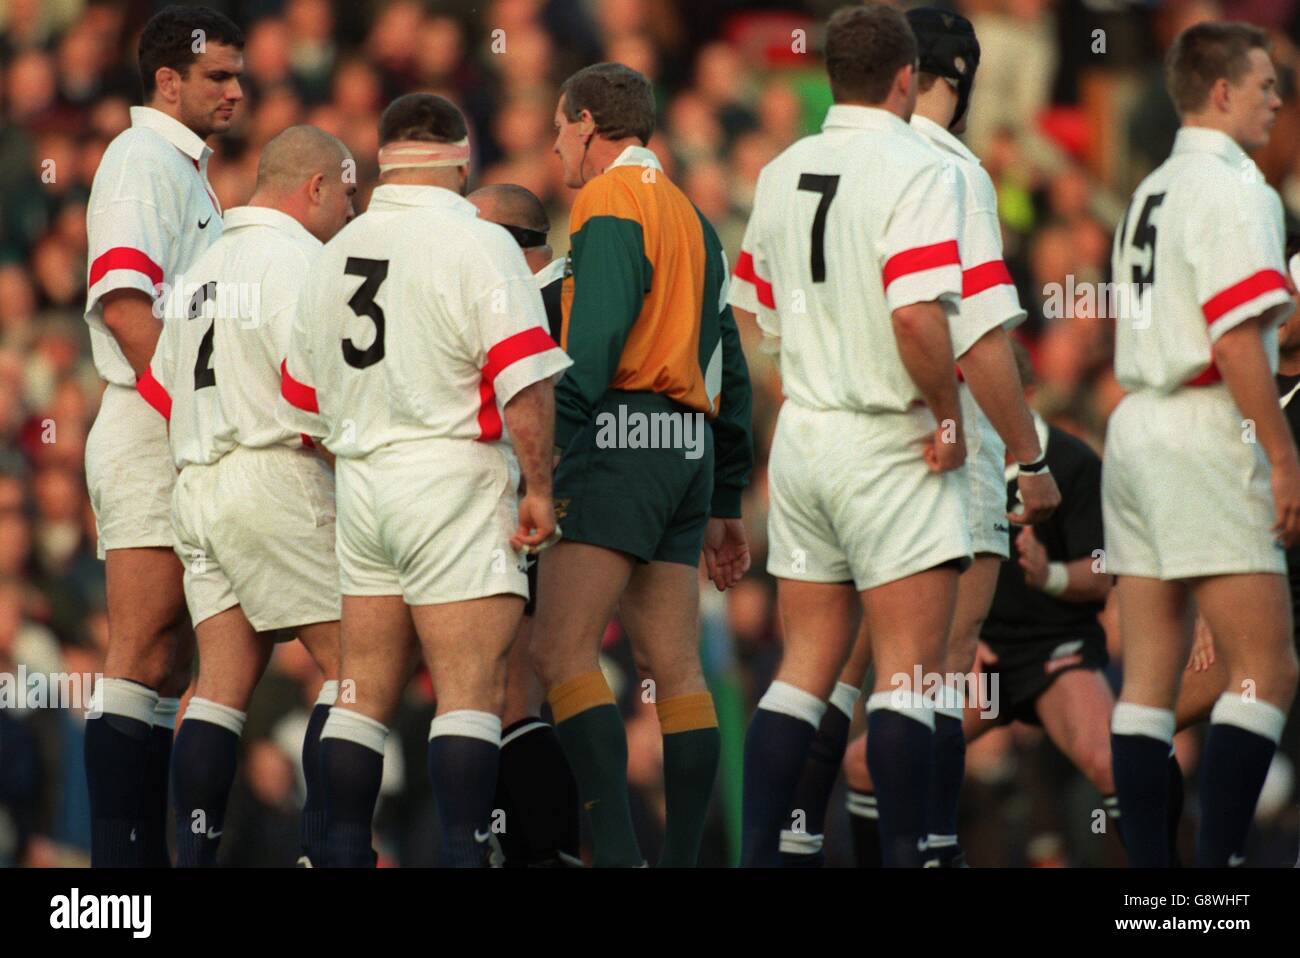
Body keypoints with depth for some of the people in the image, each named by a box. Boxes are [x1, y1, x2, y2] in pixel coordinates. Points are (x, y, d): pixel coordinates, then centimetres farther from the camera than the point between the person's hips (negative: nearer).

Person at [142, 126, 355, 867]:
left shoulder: (201, 270, 20)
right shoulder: (296, 258, -7)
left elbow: (164, 390, 20)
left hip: (197, 483, 8)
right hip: (278, 479, -8)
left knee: (223, 682, 4)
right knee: (352, 661, -4)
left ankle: (194, 854, -4)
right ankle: (323, 846, -12)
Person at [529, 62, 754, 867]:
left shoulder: (612, 198, -3)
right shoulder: (691, 217, 23)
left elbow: (595, 340, -17)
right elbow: (730, 370, 23)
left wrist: (549, 443, -21)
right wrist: (726, 504, 25)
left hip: (621, 438, -9)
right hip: (690, 446, 9)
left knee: (563, 650, -13)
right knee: (677, 671, 7)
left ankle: (616, 848, -25)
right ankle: (683, 859, 4)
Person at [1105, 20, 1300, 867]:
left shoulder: (1152, 191, 18)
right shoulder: (1231, 186, -10)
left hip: (1136, 423, 9)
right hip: (1206, 434, -9)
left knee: (1151, 672, 6)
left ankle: (1150, 867, 4)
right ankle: (1219, 860, -15)